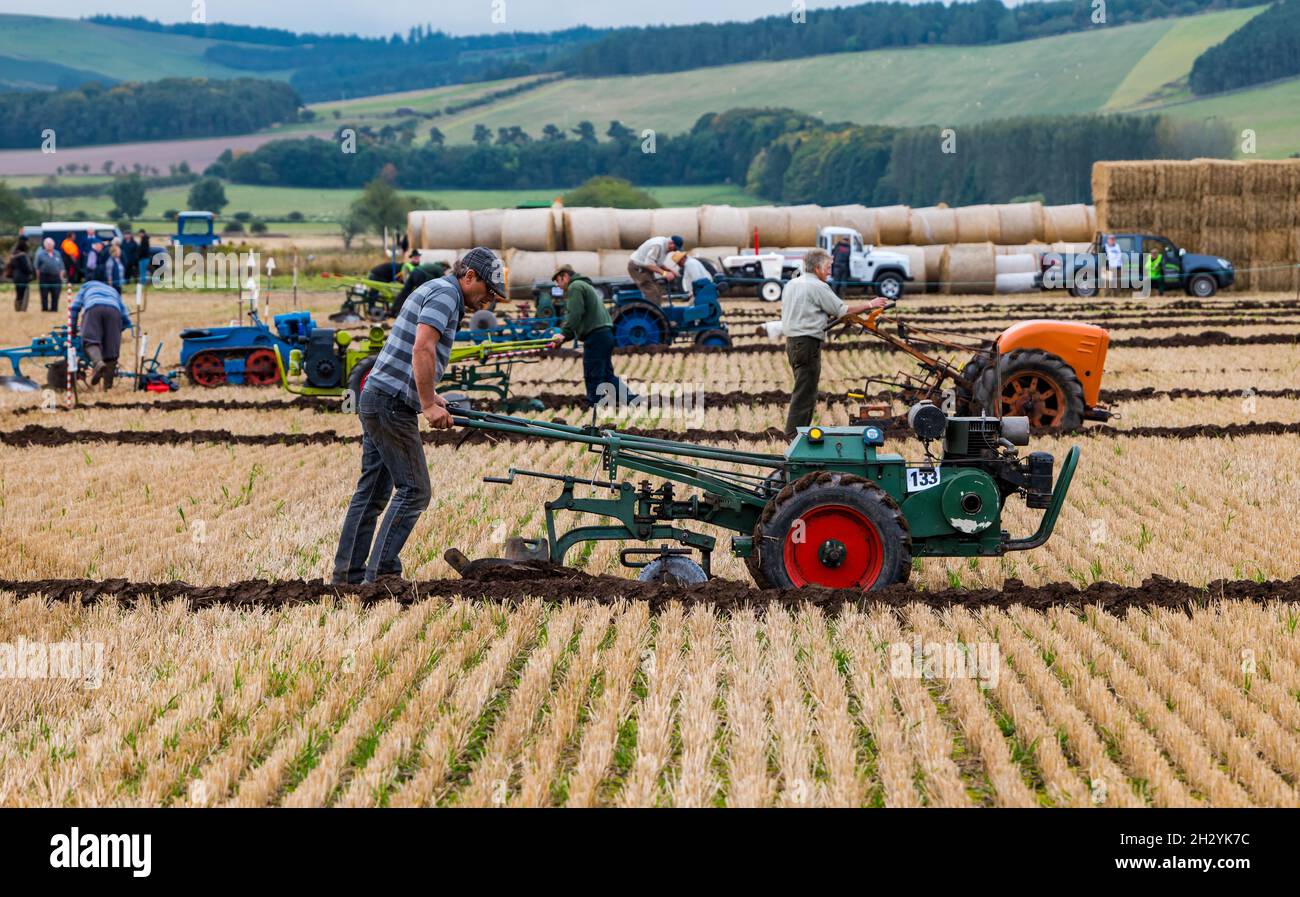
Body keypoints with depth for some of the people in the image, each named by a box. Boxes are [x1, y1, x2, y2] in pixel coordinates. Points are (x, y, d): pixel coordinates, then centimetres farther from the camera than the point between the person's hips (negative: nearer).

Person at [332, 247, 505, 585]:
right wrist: (429, 405, -20)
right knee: (414, 490, -8)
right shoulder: (444, 293, -10)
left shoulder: (433, 291, 22)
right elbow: (422, 349, -22)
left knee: (372, 490, 12)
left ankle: (347, 571, 14)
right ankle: (379, 573, -9)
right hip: (392, 403, -10)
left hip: (375, 399, 10)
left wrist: (430, 396, 21)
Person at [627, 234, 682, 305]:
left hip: (644, 267, 10)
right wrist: (664, 273, -35)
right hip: (637, 267, -10)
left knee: (657, 293, 8)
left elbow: (659, 264, 13)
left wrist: (670, 270, -3)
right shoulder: (658, 245, -27)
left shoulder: (664, 246, 5)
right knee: (652, 293, -16)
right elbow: (649, 263, -31)